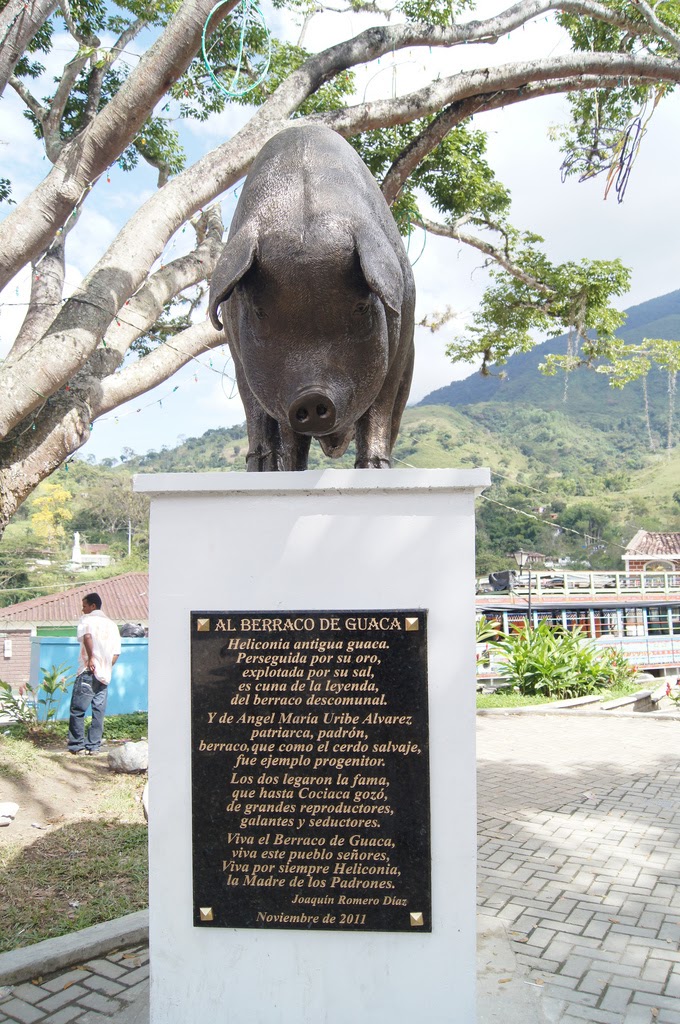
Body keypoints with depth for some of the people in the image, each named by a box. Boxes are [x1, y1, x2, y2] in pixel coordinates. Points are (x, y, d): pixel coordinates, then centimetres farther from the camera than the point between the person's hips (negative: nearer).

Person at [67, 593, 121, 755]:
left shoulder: (87, 620, -1)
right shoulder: (112, 624, 16)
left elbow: (86, 636, -25)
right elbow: (116, 653, 12)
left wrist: (91, 658, -22)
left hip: (88, 673, -6)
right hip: (105, 675, 6)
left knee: (78, 710, 3)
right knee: (99, 711, 7)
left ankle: (77, 745, 4)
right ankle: (94, 746, 8)